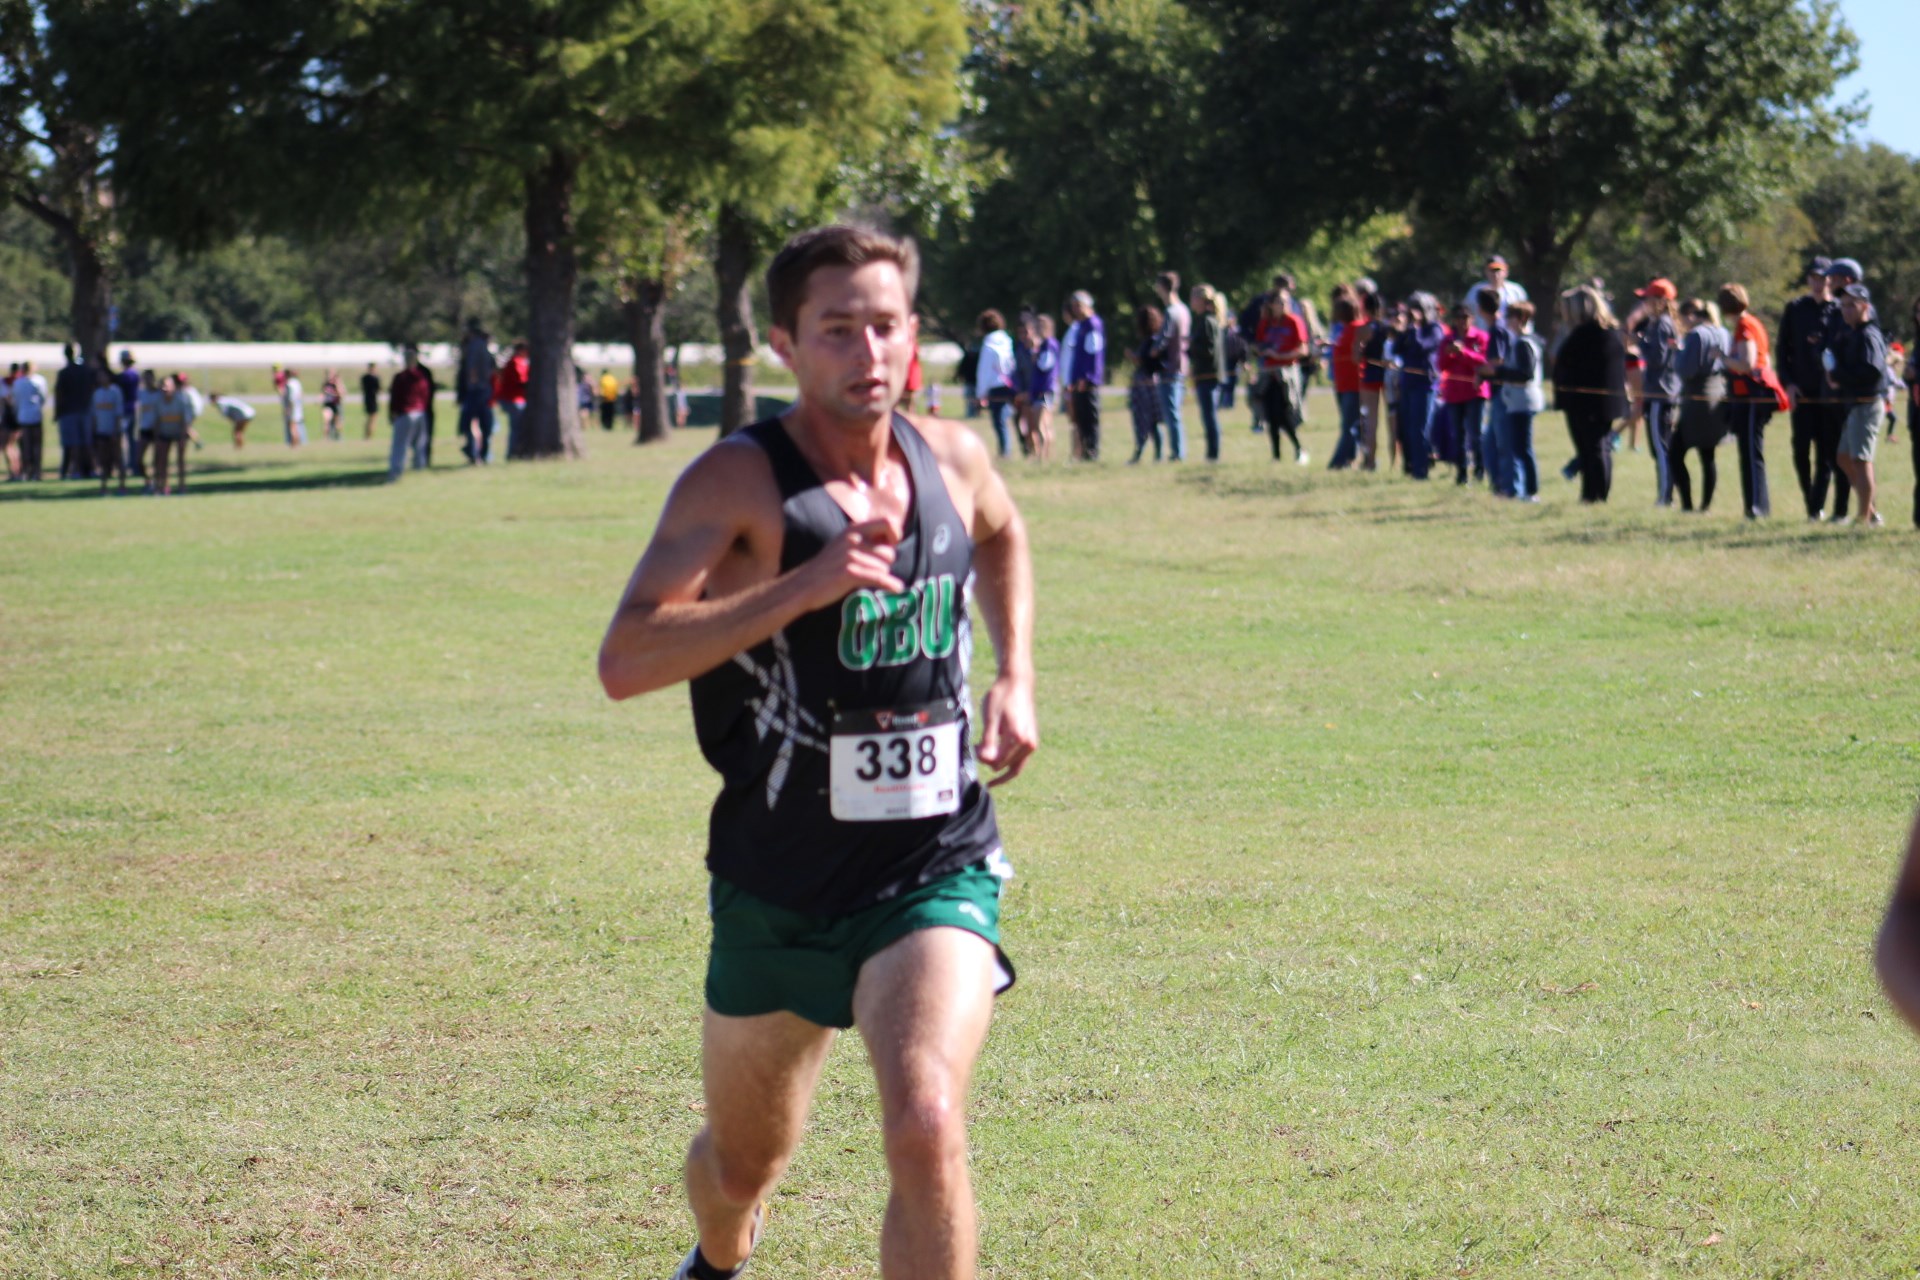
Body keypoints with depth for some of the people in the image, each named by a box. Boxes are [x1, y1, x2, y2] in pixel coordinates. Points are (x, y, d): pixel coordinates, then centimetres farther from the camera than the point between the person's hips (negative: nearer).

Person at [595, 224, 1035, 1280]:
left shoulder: (952, 459, 1)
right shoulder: (740, 481, -14)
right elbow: (623, 660, -27)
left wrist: (1015, 678, 16)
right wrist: (802, 587, -33)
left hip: (936, 875, 1)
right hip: (778, 891, -1)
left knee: (925, 1129, -25)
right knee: (741, 1163, 19)